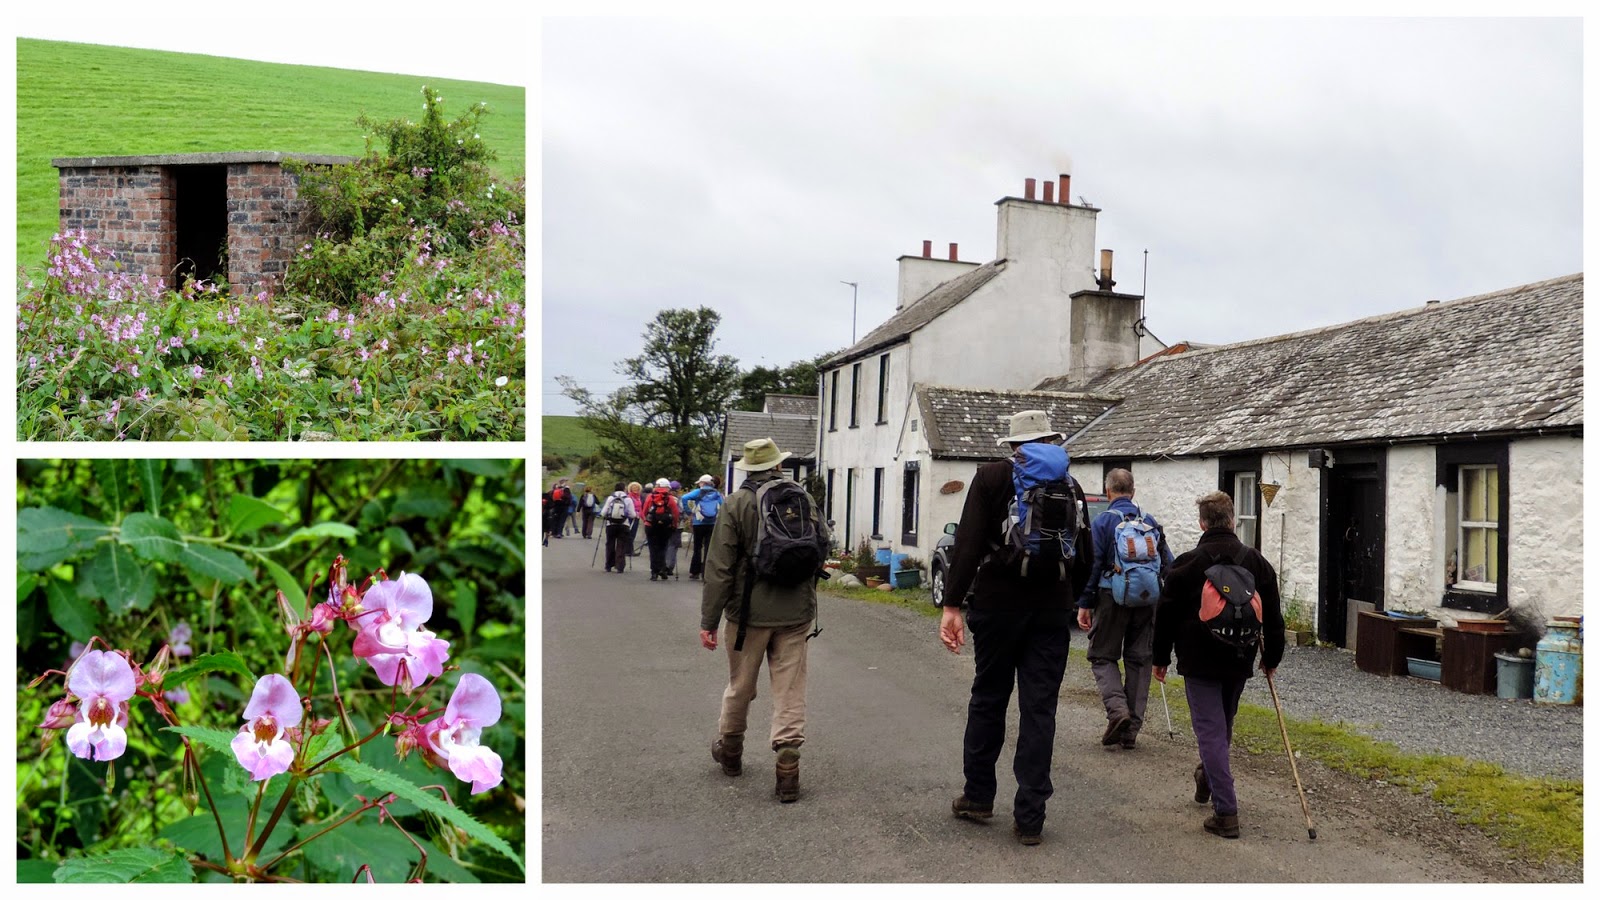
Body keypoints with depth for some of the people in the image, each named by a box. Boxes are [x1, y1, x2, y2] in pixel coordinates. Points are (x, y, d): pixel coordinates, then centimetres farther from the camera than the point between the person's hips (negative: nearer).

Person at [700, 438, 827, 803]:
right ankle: (788, 766, -2)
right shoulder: (803, 498, 2)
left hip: (750, 611, -2)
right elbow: (823, 546, 10)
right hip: (796, 612, 2)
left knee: (740, 685, 16)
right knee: (790, 690, 5)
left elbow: (719, 567, -11)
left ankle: (730, 751, 36)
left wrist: (709, 620, -6)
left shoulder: (736, 503, -8)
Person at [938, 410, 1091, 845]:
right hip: (1053, 608, 2)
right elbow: (1084, 557, 10)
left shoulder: (991, 477, -1)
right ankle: (1029, 817, 6)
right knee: (1040, 708, 4)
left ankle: (977, 796, 23)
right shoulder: (1071, 486, 8)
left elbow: (968, 544, -11)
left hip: (999, 602, -1)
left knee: (988, 699, 13)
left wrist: (952, 604, -12)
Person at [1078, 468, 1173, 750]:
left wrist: (1084, 604, -4)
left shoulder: (1102, 521, -5)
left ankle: (1117, 708, -15)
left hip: (1112, 598, -4)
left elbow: (1092, 565, -8)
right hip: (1147, 600, 4)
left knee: (1102, 656, 8)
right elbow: (1168, 564, 11)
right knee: (1139, 660, 11)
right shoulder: (1151, 521, 9)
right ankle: (1132, 727, 11)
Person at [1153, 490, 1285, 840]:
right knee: (1223, 726, 23)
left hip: (1199, 660, -4)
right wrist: (1271, 657, 18)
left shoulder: (1187, 564, -8)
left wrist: (1161, 658, 7)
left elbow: (1167, 616, -4)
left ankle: (1226, 812, -8)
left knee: (1210, 731, -3)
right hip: (1239, 659, 4)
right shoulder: (1257, 562, 2)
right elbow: (1272, 616, 7)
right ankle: (1207, 779, 44)